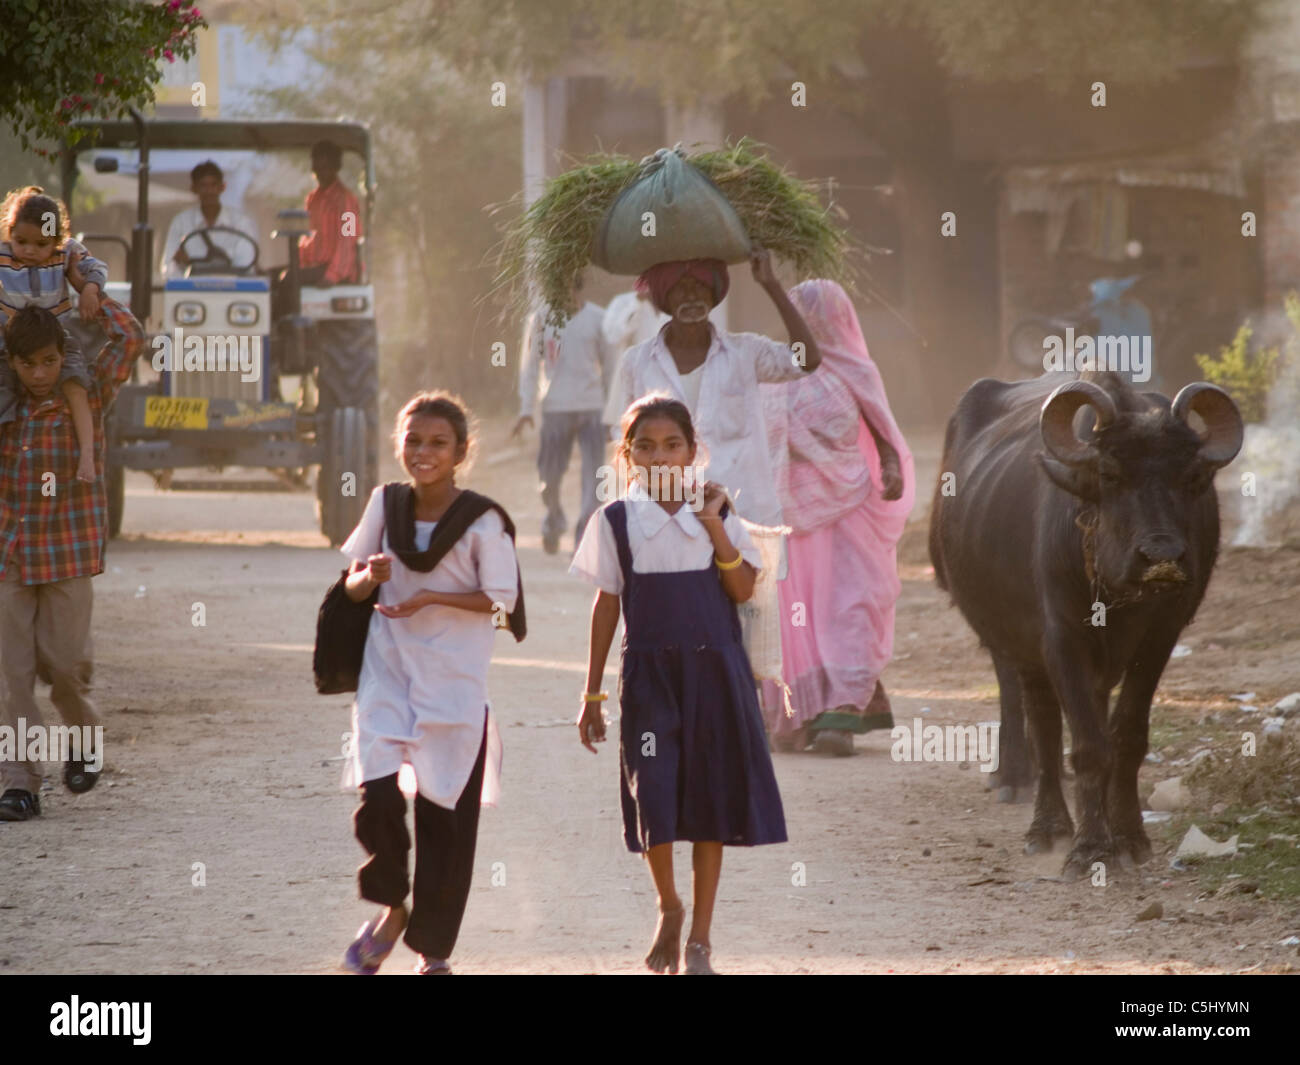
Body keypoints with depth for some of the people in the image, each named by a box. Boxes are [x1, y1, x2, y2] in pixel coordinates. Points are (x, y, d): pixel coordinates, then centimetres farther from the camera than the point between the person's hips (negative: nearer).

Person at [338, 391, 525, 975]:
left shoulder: (482, 520, -10)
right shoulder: (386, 503, 0)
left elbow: (500, 601, -6)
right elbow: (352, 585, 8)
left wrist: (431, 599, -19)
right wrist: (370, 577, -16)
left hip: (455, 680, -2)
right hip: (387, 670, 2)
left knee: (444, 810, 3)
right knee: (376, 794, -13)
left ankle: (434, 946, 18)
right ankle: (391, 909, 14)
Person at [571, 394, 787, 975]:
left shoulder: (715, 511, 4)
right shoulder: (617, 520, 3)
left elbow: (743, 589, -6)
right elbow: (607, 605, 7)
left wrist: (714, 524, -13)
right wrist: (592, 694, 6)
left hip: (713, 669, 1)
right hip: (649, 671, -1)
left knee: (711, 799, 2)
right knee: (652, 793, -11)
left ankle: (699, 937, 11)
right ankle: (668, 907, 16)